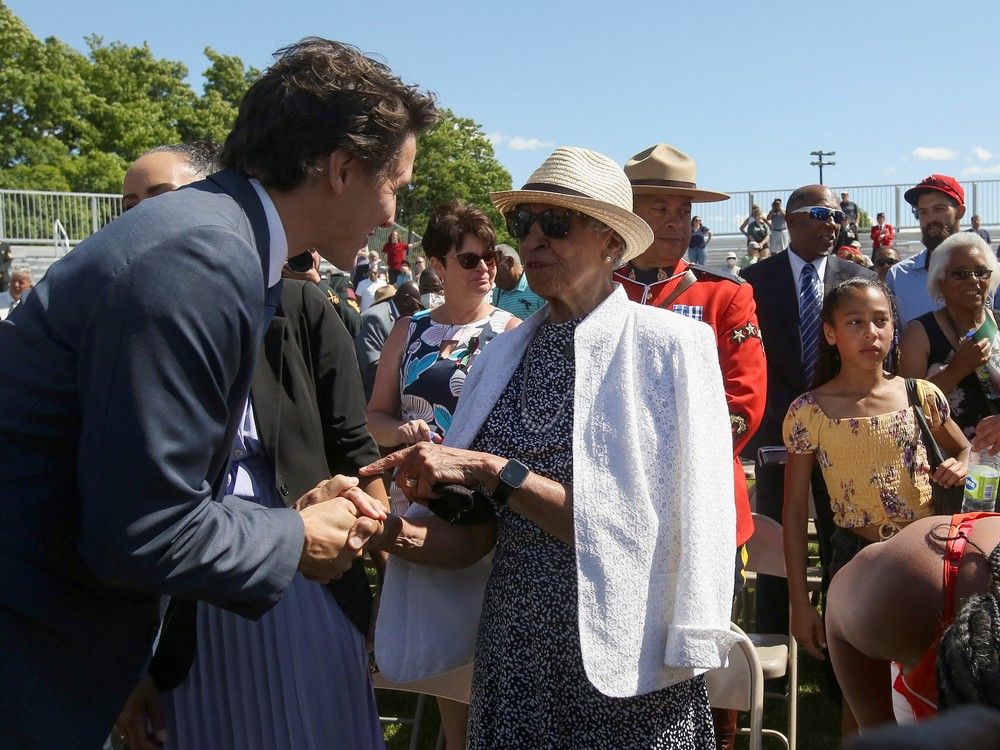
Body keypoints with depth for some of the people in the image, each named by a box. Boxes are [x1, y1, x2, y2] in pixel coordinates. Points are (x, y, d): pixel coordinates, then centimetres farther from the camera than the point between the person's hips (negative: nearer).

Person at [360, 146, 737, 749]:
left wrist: (492, 471, -21)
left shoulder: (673, 344, -10)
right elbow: (484, 534, 7)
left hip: (620, 649, -4)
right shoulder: (505, 355, 4)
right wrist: (416, 538, -13)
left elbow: (631, 525, -18)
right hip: (512, 649, 4)